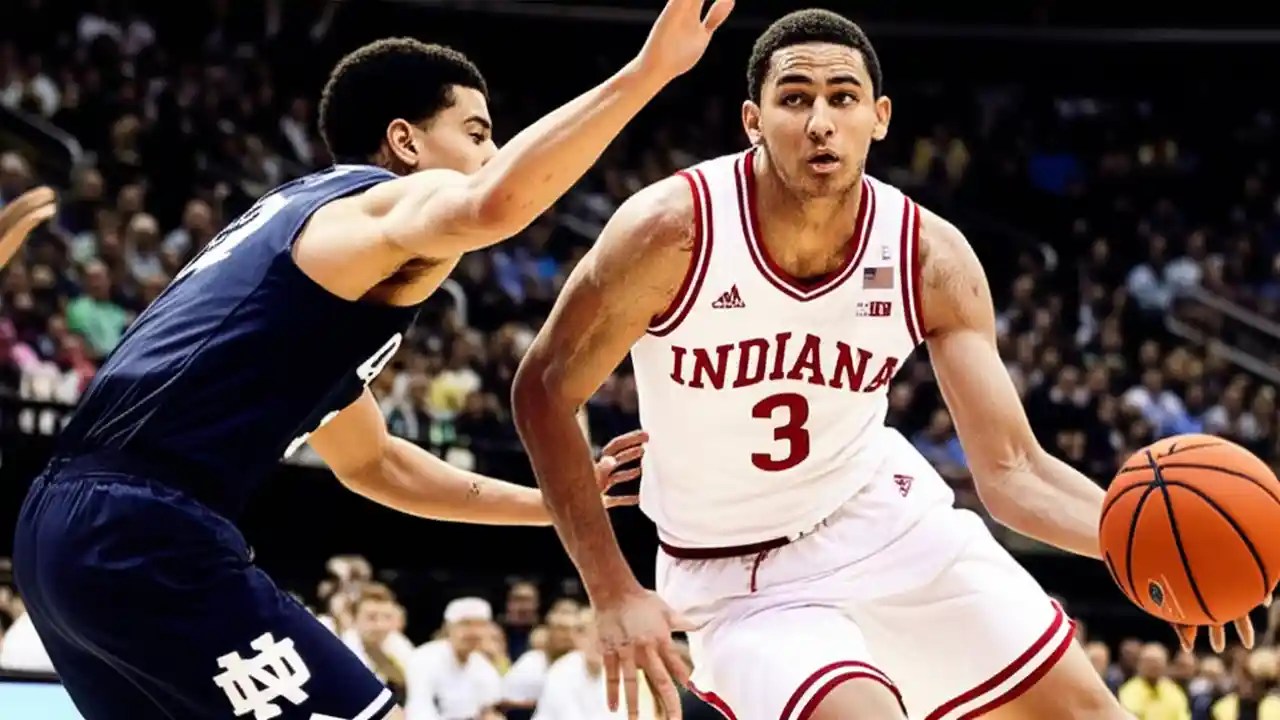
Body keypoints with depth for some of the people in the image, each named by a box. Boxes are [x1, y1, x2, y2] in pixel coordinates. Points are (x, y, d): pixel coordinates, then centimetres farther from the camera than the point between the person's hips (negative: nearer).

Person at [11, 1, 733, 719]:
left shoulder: (307, 215, 28)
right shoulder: (395, 202, -1)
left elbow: (369, 460, 37)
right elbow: (493, 206, -29)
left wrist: (551, 504, 34)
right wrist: (646, 72, -29)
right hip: (152, 537, -10)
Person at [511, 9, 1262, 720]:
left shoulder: (931, 256, -15)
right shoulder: (675, 230, -25)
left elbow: (1011, 467, -14)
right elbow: (544, 393, -13)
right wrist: (614, 595, -19)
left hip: (886, 515, 4)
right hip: (744, 577, -4)